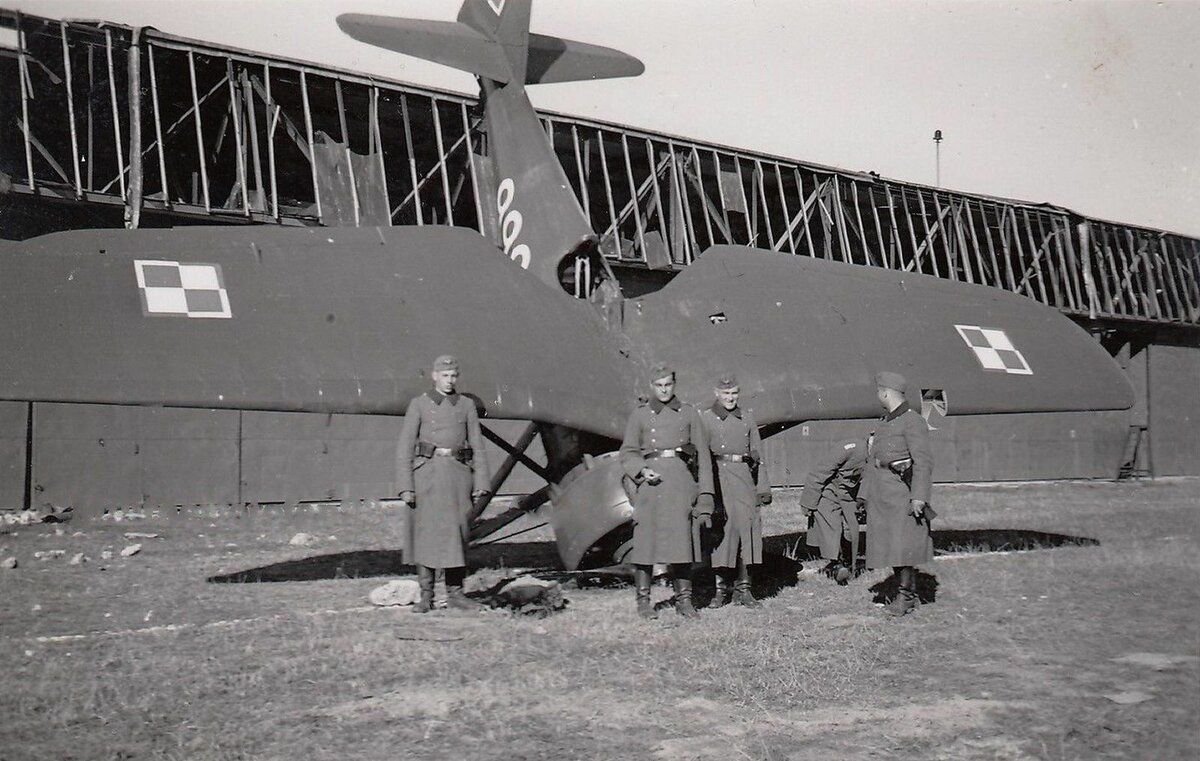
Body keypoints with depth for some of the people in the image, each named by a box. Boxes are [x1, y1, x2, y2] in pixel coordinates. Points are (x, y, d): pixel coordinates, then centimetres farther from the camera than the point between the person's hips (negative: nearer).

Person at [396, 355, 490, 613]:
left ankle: (455, 593, 11)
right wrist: (405, 487, -8)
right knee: (425, 532, -2)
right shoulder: (419, 405, 4)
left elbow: (477, 446, 10)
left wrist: (480, 483, 2)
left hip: (458, 473, 2)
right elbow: (405, 447, 0)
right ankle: (426, 596, 6)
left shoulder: (466, 405, 11)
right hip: (427, 472, -2)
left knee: (457, 532, 2)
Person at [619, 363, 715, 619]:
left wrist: (705, 495, 2)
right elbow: (627, 453, 9)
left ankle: (683, 600, 10)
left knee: (683, 539, 0)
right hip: (650, 481, -1)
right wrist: (642, 471, -11)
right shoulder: (639, 415, 8)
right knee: (645, 539, -3)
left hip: (682, 481, 1)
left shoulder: (689, 413, 10)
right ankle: (643, 601, 6)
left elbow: (702, 455, 9)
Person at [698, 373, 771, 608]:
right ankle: (720, 588, 6)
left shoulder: (747, 419, 14)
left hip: (742, 477, 2)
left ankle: (743, 588, 3)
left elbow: (758, 455, 14)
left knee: (745, 527, -4)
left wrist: (763, 487, 8)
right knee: (719, 531, -3)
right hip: (715, 477, -2)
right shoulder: (705, 419, 7)